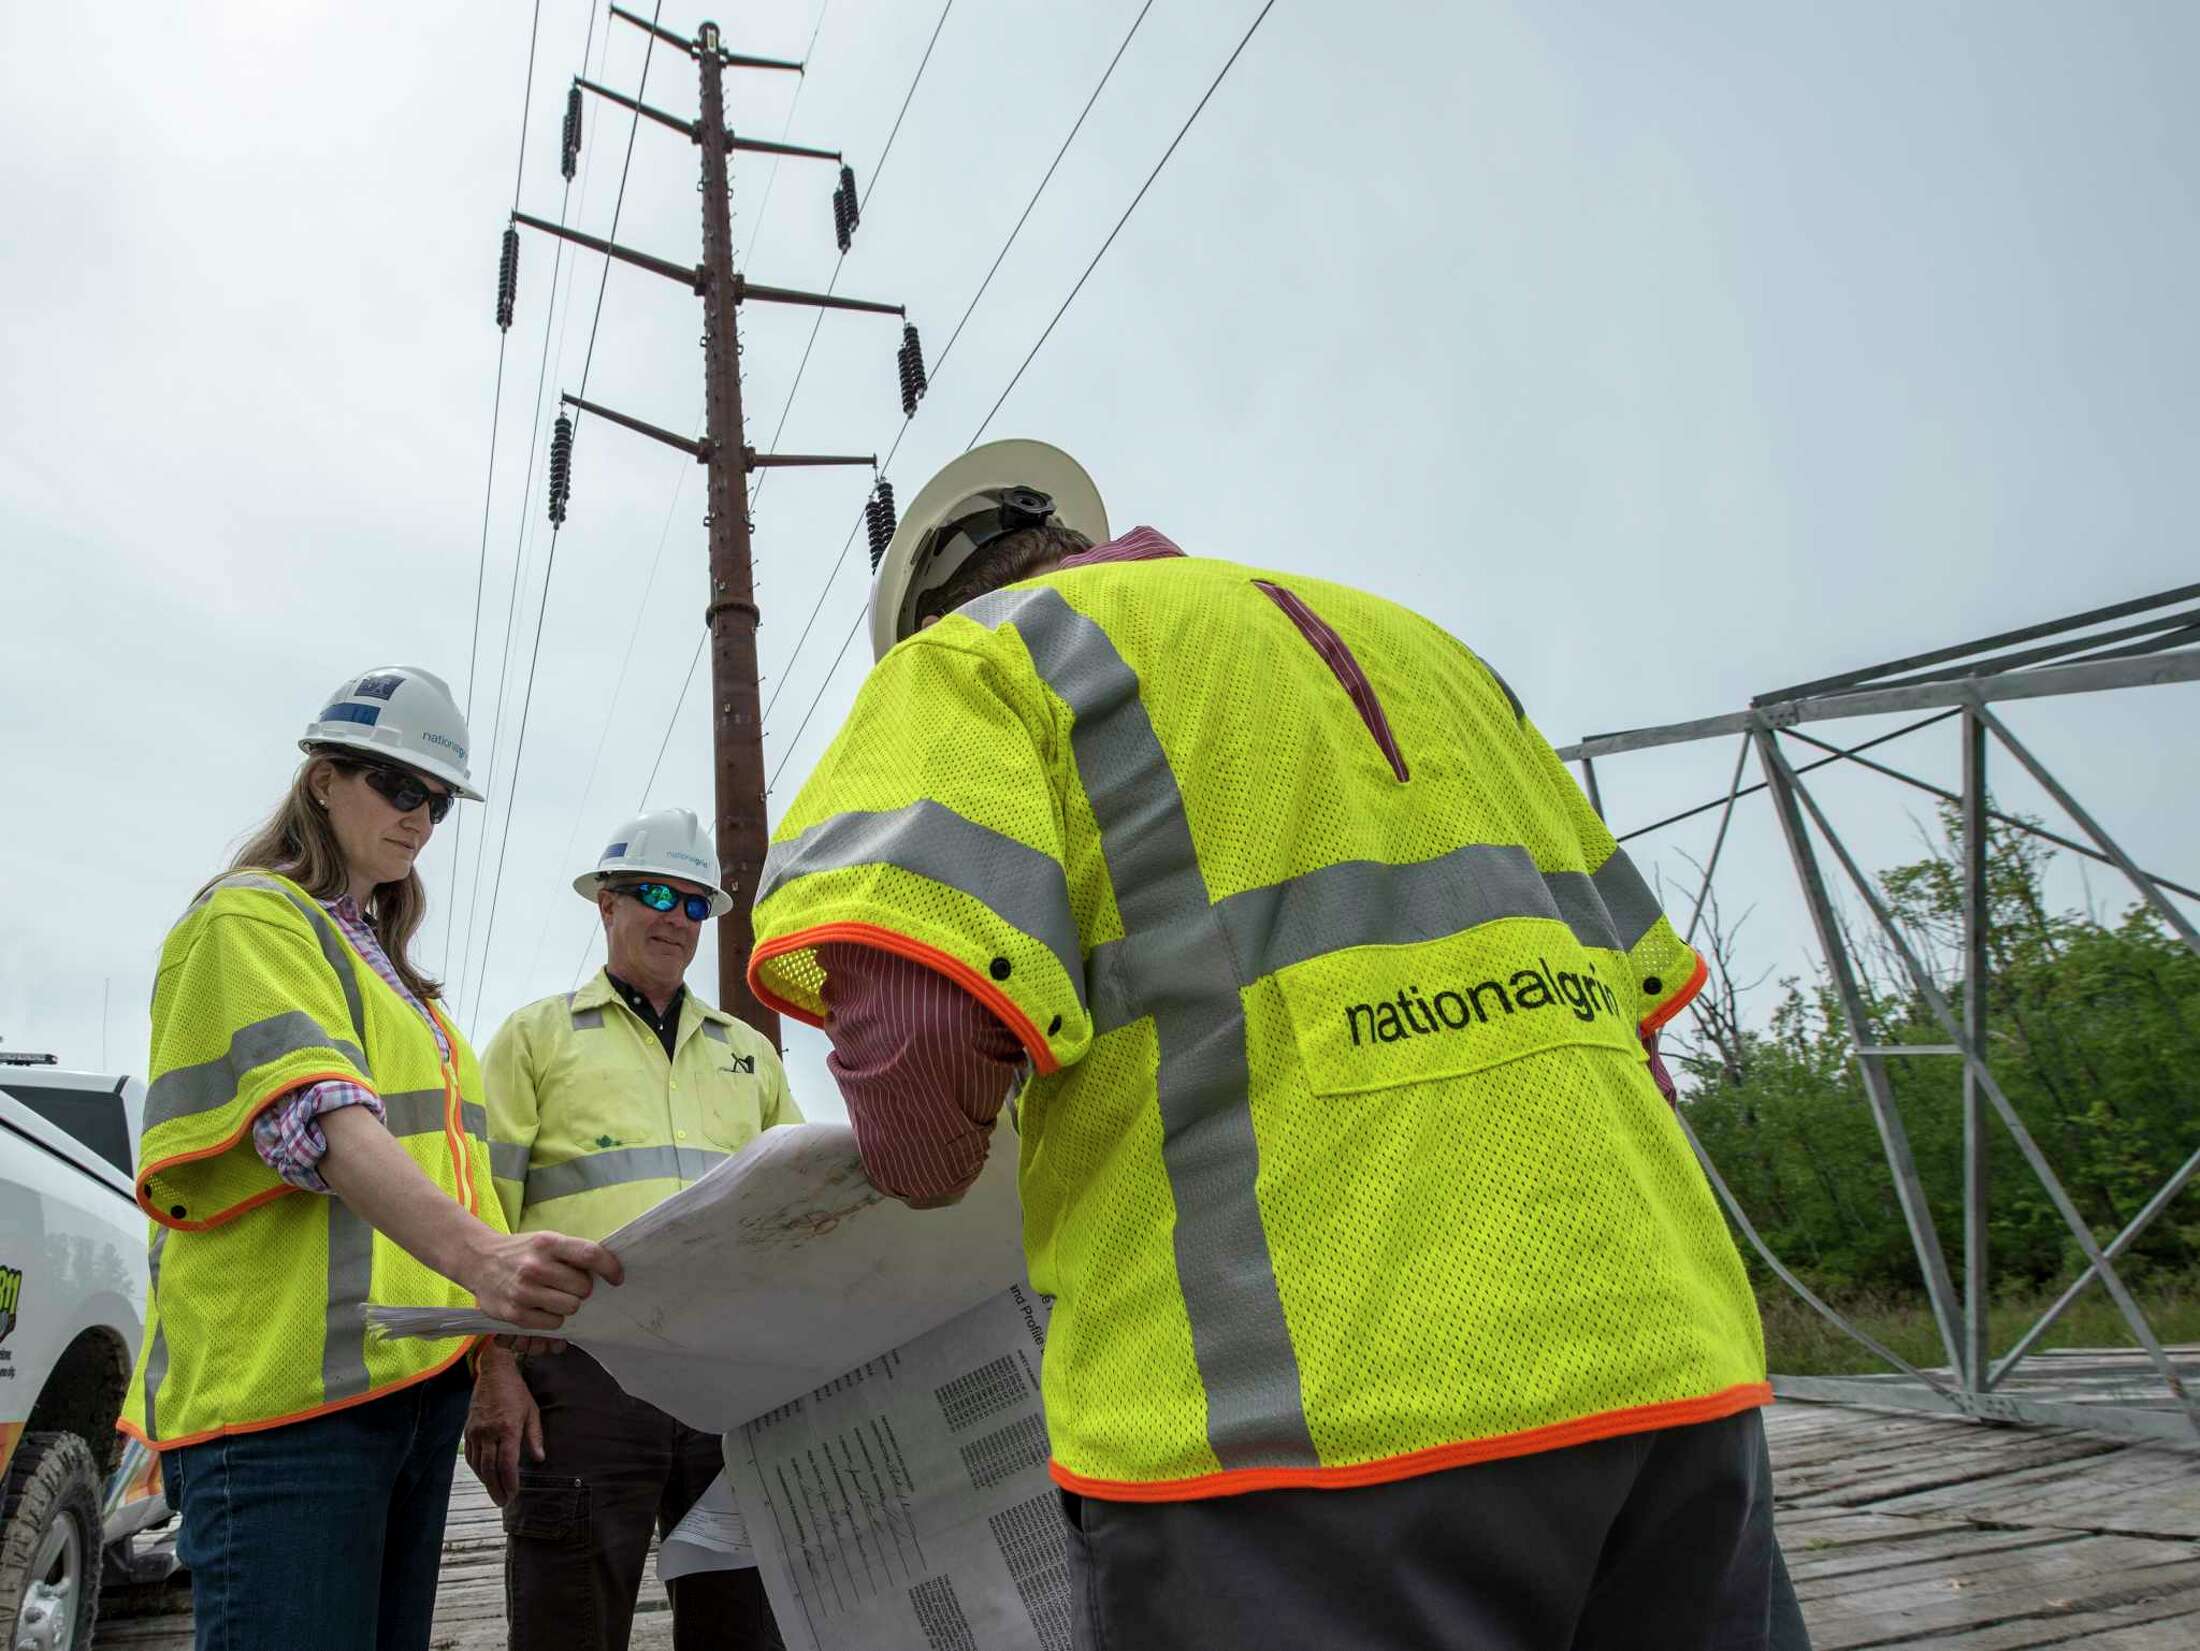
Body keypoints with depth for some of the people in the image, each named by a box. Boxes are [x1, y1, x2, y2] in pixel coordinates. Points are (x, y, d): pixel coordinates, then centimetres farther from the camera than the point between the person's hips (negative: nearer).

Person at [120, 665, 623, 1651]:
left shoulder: (382, 963, 23)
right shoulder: (249, 921, -4)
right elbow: (316, 1118, -22)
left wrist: (503, 1288, 18)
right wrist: (477, 1254, -38)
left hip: (415, 1372, 9)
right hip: (287, 1380, -8)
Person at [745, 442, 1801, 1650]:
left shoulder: (979, 656, 4)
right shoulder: (1406, 641, 23)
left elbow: (909, 1023, -15)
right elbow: (1633, 995, 22)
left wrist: (921, 1161, 6)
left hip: (1315, 1413, -7)